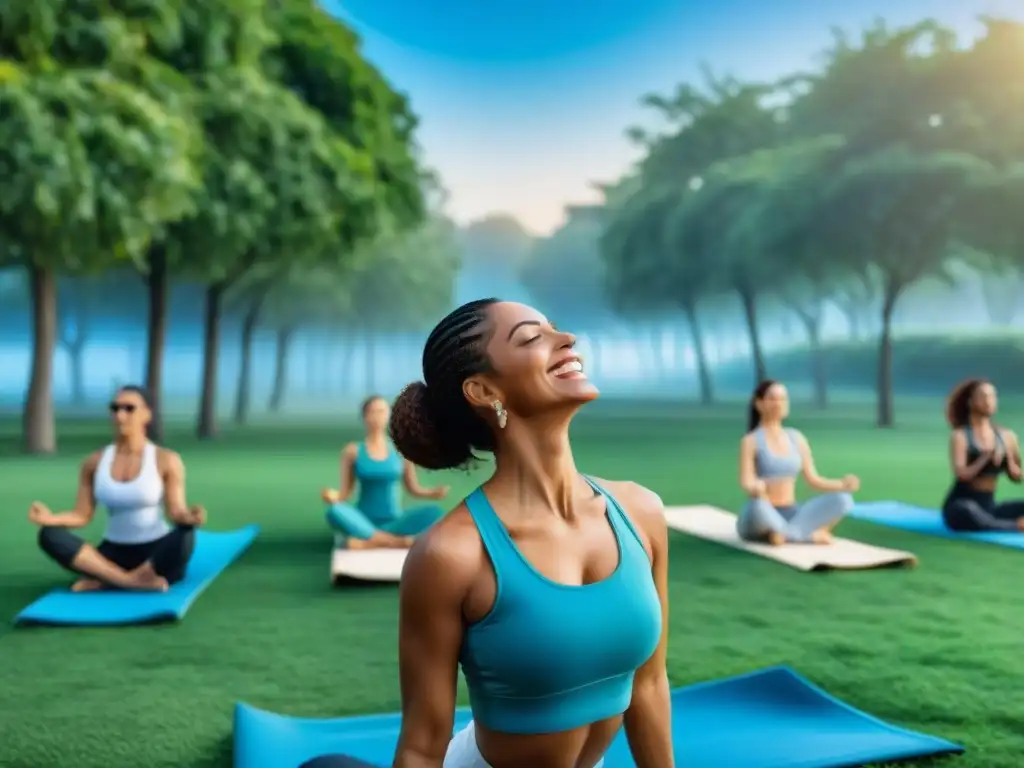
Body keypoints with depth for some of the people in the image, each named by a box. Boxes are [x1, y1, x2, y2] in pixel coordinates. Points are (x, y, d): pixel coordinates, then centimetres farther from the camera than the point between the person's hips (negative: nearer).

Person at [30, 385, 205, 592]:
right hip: (115, 553, 3)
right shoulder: (94, 462, 4)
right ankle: (134, 581, -31)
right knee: (49, 535, -20)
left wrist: (188, 517, -33)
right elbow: (82, 515, 2)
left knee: (184, 535, -37)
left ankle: (105, 579, -26)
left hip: (157, 553, -3)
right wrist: (51, 518, -18)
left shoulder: (166, 460, -6)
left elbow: (176, 511, -9)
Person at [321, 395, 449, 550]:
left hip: (393, 524, 2)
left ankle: (369, 542, -32)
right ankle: (397, 541, -35)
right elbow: (345, 493, 2)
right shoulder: (353, 451, 2)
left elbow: (413, 489, 10)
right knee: (335, 511, -33)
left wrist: (434, 492, -9)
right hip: (364, 524, -1)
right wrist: (334, 496, -20)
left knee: (434, 513, -26)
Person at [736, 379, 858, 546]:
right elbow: (746, 482, -16)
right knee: (757, 507, -41)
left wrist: (842, 484, -8)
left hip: (790, 516, 5)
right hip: (761, 520, -4)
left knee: (842, 499, -16)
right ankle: (810, 535, -19)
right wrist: (755, 488, -41)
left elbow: (813, 479, 11)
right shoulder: (751, 441, -6)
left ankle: (787, 533, -20)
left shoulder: (797, 438, 10)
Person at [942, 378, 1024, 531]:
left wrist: (1008, 458, -15)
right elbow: (961, 474, -22)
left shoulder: (1006, 436, 4)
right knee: (969, 511, -38)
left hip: (989, 506, 5)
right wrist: (986, 456, -31)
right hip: (959, 507, -5)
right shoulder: (960, 436, -10)